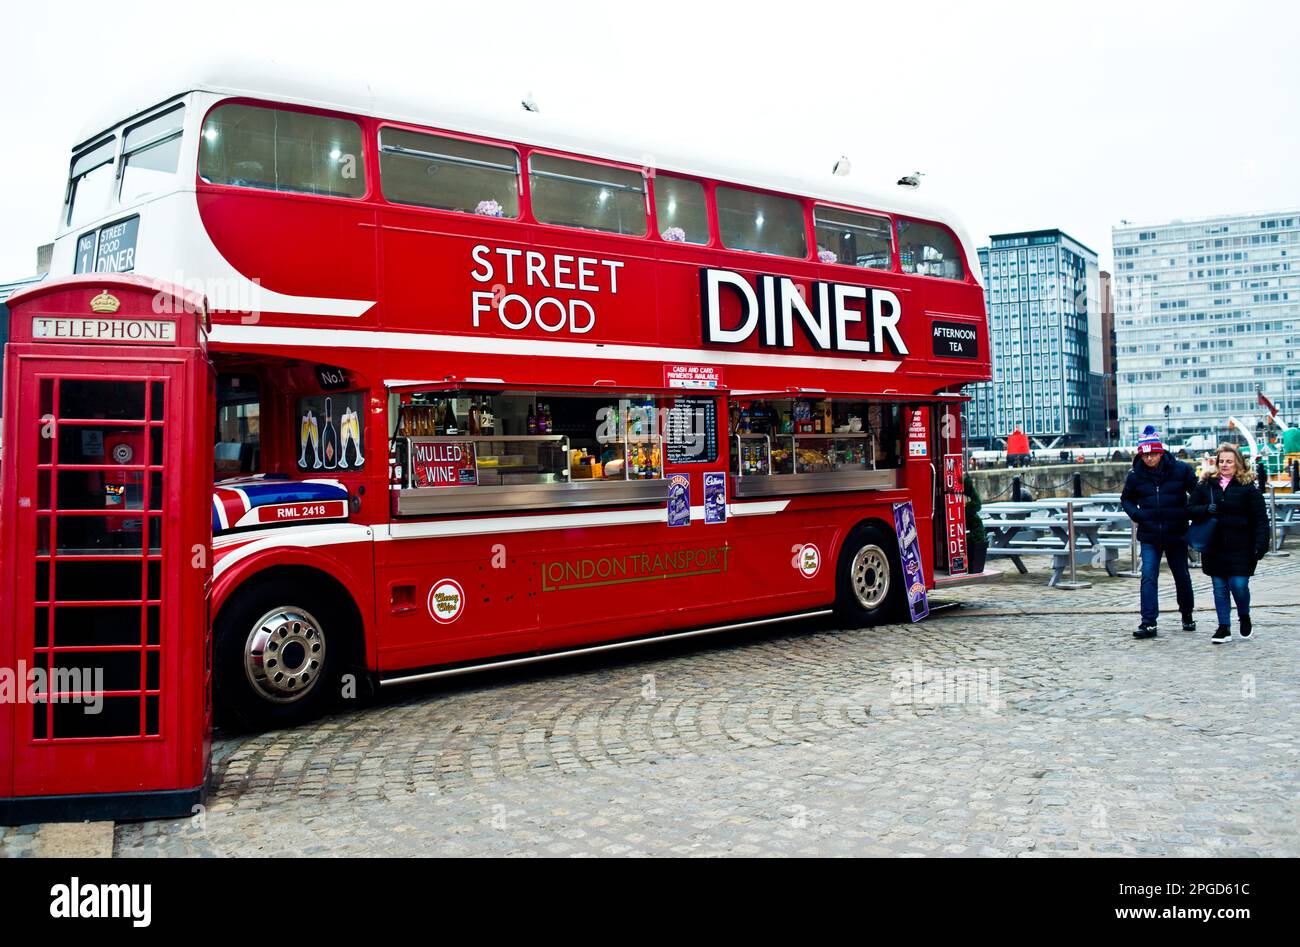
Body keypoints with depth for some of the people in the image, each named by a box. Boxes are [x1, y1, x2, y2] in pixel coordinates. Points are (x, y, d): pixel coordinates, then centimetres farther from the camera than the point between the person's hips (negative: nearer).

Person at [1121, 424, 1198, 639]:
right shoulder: (1135, 475, -1)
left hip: (1176, 534, 0)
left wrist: (1188, 513, -10)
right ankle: (1148, 623, -9)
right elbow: (1126, 499, 15)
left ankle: (1187, 615, 36)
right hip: (1149, 536, 0)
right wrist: (1134, 513, -3)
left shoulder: (1180, 470, -6)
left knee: (1182, 576, 14)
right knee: (1148, 577, -10)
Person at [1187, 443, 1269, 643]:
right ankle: (1224, 628, 16)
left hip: (1240, 546, -3)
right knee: (1220, 588, 7)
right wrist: (1206, 509, -13)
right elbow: (1190, 509, 8)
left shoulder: (1247, 487, -1)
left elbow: (1260, 519, -3)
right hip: (1214, 546, 3)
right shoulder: (1206, 485, 7)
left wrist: (1261, 544, -11)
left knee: (1239, 585, -6)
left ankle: (1244, 617, 24)